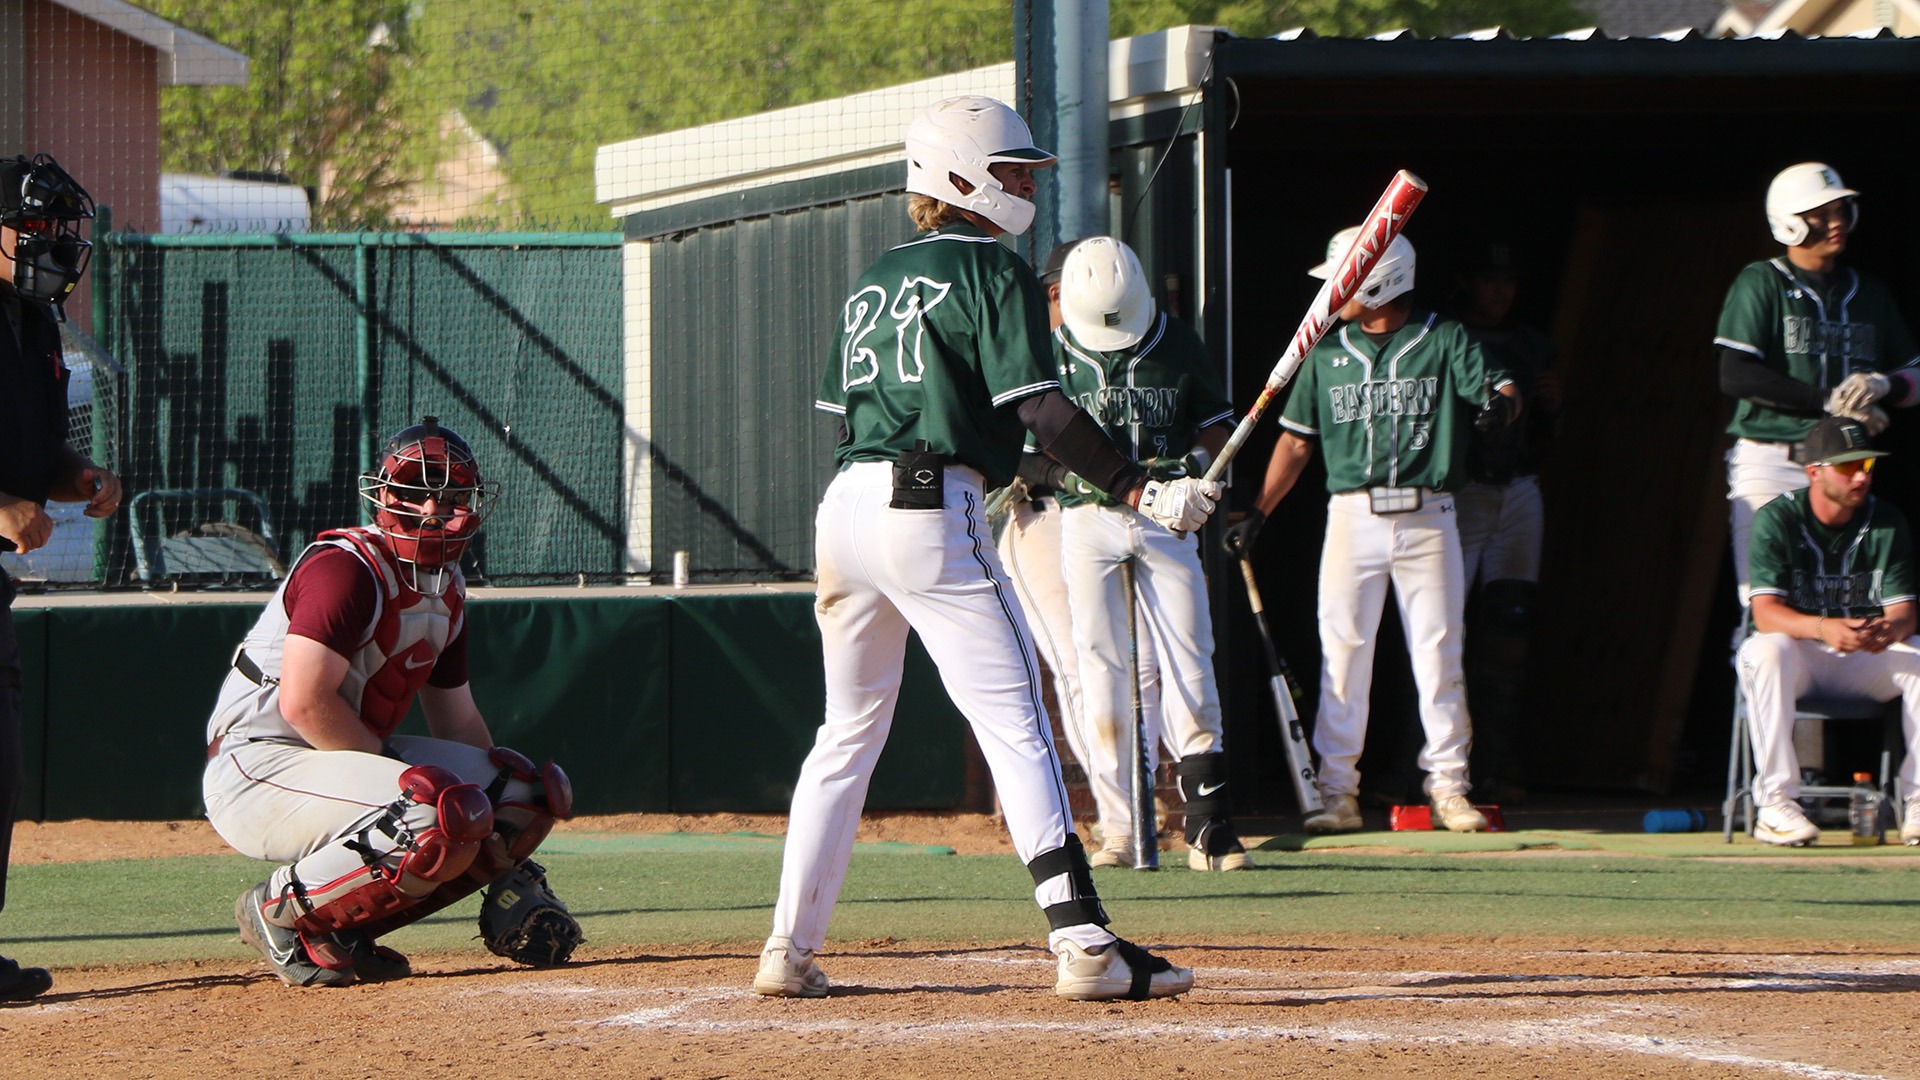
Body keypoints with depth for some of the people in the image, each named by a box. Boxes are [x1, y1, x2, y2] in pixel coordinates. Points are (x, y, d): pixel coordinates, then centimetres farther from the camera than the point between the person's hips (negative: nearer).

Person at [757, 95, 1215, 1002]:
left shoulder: (873, 282, 21)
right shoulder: (993, 271, -1)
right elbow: (1038, 405, -12)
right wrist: (1140, 489, -15)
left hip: (843, 502, 7)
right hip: (931, 510, -7)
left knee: (848, 732, 17)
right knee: (1015, 726, -9)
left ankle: (790, 950, 14)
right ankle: (1081, 942, -18)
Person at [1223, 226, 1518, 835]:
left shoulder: (1444, 342, 3)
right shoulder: (1327, 355, 12)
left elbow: (1498, 390, -9)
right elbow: (1296, 442, 14)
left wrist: (1503, 402, -34)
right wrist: (1258, 513, 6)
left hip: (1427, 516, -2)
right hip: (1353, 516, 2)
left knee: (1438, 653, -1)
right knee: (1343, 650, -2)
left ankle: (1447, 784, 6)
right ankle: (1337, 790, 1)